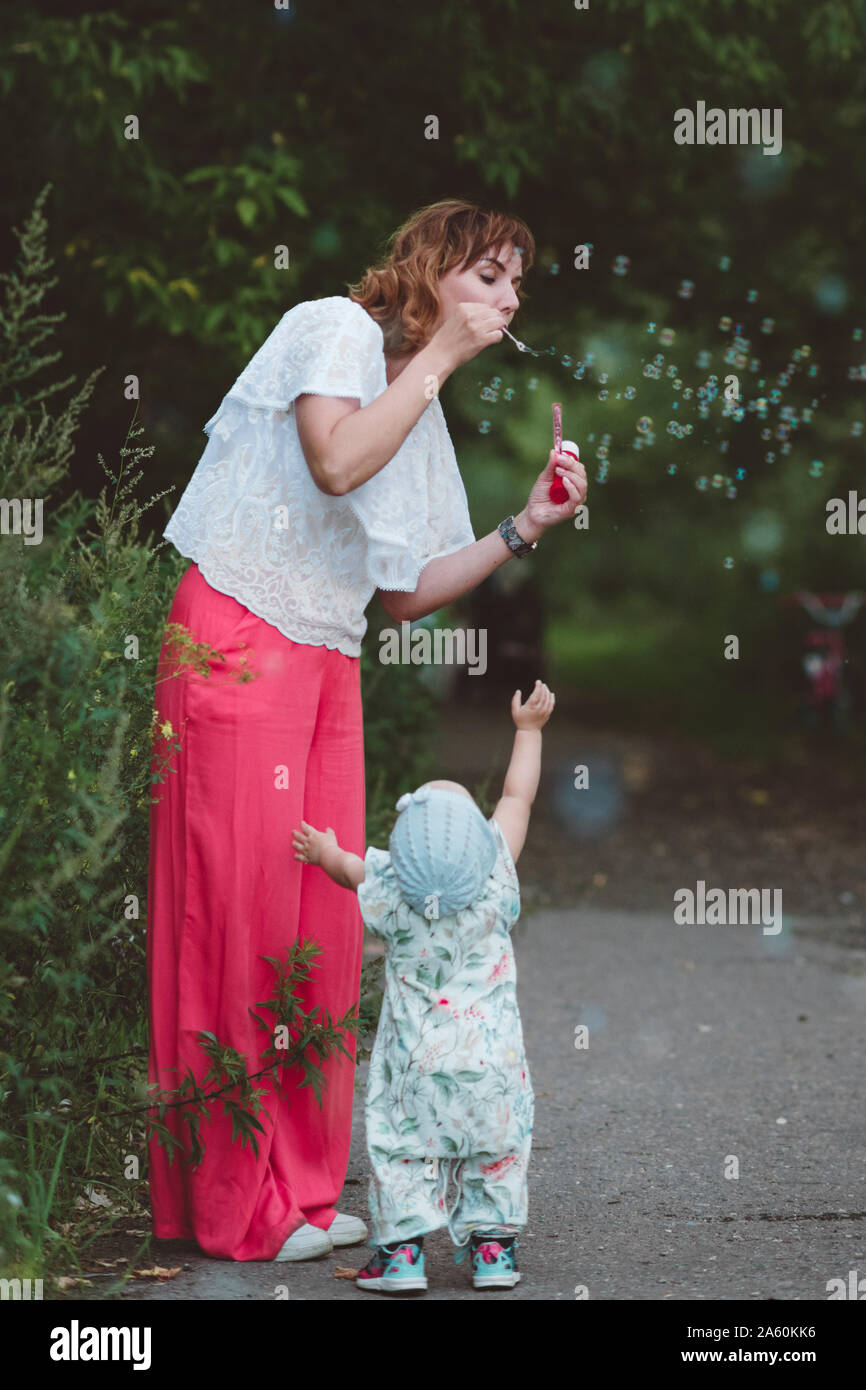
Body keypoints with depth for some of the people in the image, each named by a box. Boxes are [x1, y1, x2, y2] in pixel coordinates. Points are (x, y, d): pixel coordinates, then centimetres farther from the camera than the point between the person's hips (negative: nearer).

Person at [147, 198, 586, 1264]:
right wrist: (440, 355, -13)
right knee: (241, 911, -7)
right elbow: (338, 463, -23)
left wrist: (524, 529, 9)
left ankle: (301, 1186, 11)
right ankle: (236, 1204, -1)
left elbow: (406, 594, 18)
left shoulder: (425, 416, 20)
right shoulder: (334, 327, -3)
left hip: (328, 662, 8)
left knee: (325, 923, 3)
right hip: (240, 642, -8)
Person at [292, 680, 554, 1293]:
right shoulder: (495, 880, -10)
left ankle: (402, 1249, 5)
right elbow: (518, 799, 3)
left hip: (416, 1063, -1)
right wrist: (528, 730, 15)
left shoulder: (387, 891, -11)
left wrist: (326, 853, 34)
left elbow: (351, 868, 12)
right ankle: (493, 1246, 14)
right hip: (492, 1057, 1)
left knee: (402, 1148, 9)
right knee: (497, 1148, 14)